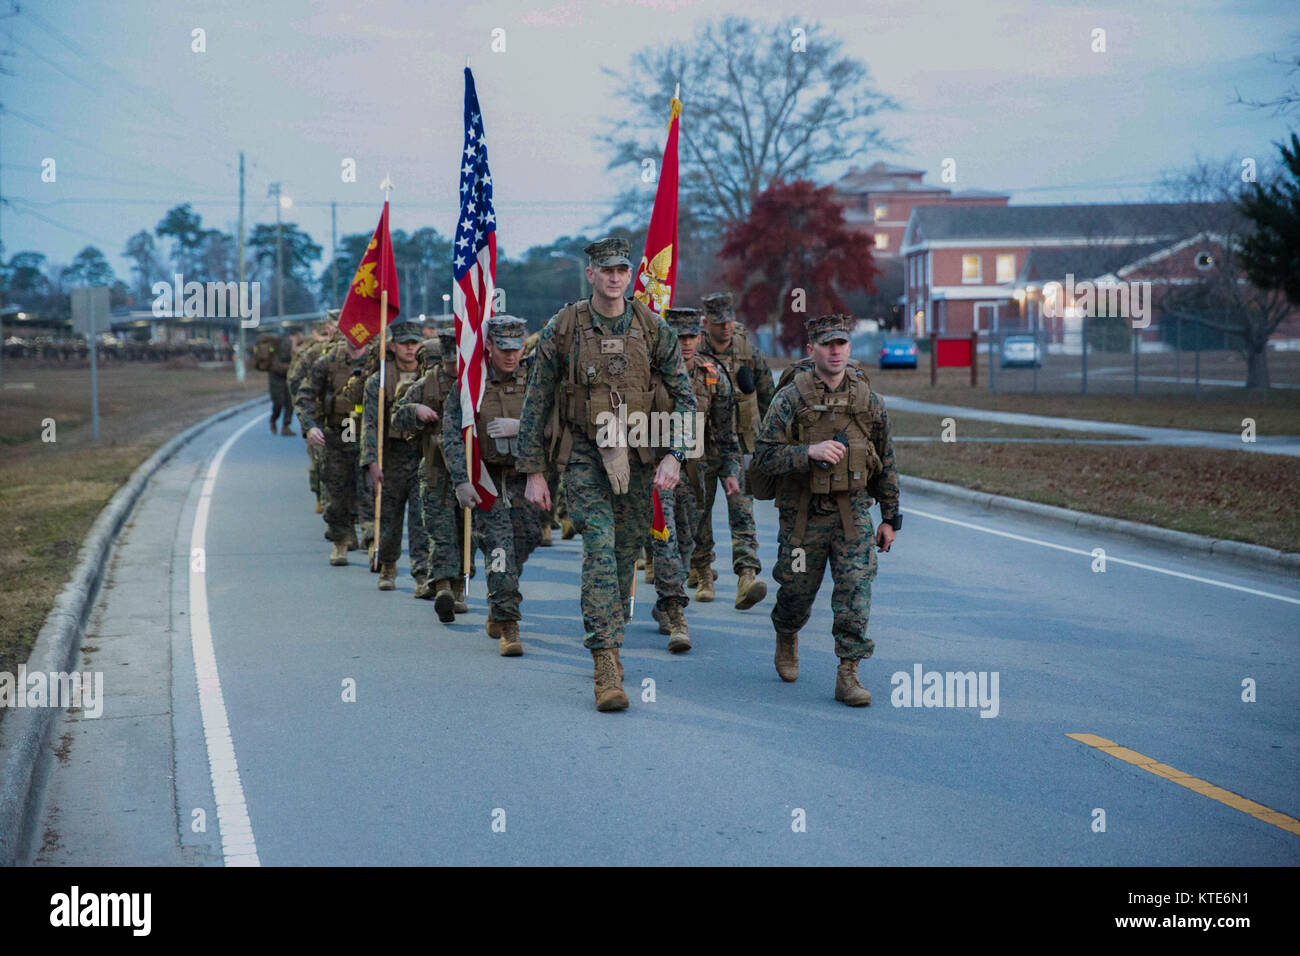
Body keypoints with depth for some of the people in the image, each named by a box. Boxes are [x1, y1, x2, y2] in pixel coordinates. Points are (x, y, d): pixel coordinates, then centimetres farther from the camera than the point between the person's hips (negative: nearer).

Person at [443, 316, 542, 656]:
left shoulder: (532, 383, 5)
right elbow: (452, 436, -7)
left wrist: (519, 427, -17)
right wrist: (461, 481, -17)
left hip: (524, 478, 3)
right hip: (485, 479, -3)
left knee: (524, 542, 9)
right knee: (499, 547, -14)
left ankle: (497, 614, 33)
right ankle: (508, 627, -14)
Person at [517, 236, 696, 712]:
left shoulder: (653, 330, 1)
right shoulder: (563, 329, -3)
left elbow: (685, 398, 3)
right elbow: (535, 404, 3)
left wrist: (675, 456, -11)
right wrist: (533, 472, 0)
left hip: (637, 457, 3)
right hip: (584, 456, -3)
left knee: (626, 554, 11)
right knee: (600, 548, -16)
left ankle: (608, 642, 33)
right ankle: (607, 668, -20)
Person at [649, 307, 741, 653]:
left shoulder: (713, 378, 3)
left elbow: (724, 431, 10)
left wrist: (730, 472, 4)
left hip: (690, 469, 4)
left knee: (684, 542, 12)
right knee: (664, 538, -16)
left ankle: (663, 607, 30)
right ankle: (677, 618, -19)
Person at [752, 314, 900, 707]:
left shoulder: (868, 401, 5)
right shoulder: (790, 398, -6)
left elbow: (885, 463, 13)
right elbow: (764, 455, -11)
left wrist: (890, 517, 14)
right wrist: (809, 452, -25)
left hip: (853, 512, 1)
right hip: (803, 514, -1)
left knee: (855, 590, -11)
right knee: (797, 592, 11)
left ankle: (848, 675, -6)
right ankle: (786, 639, 43)